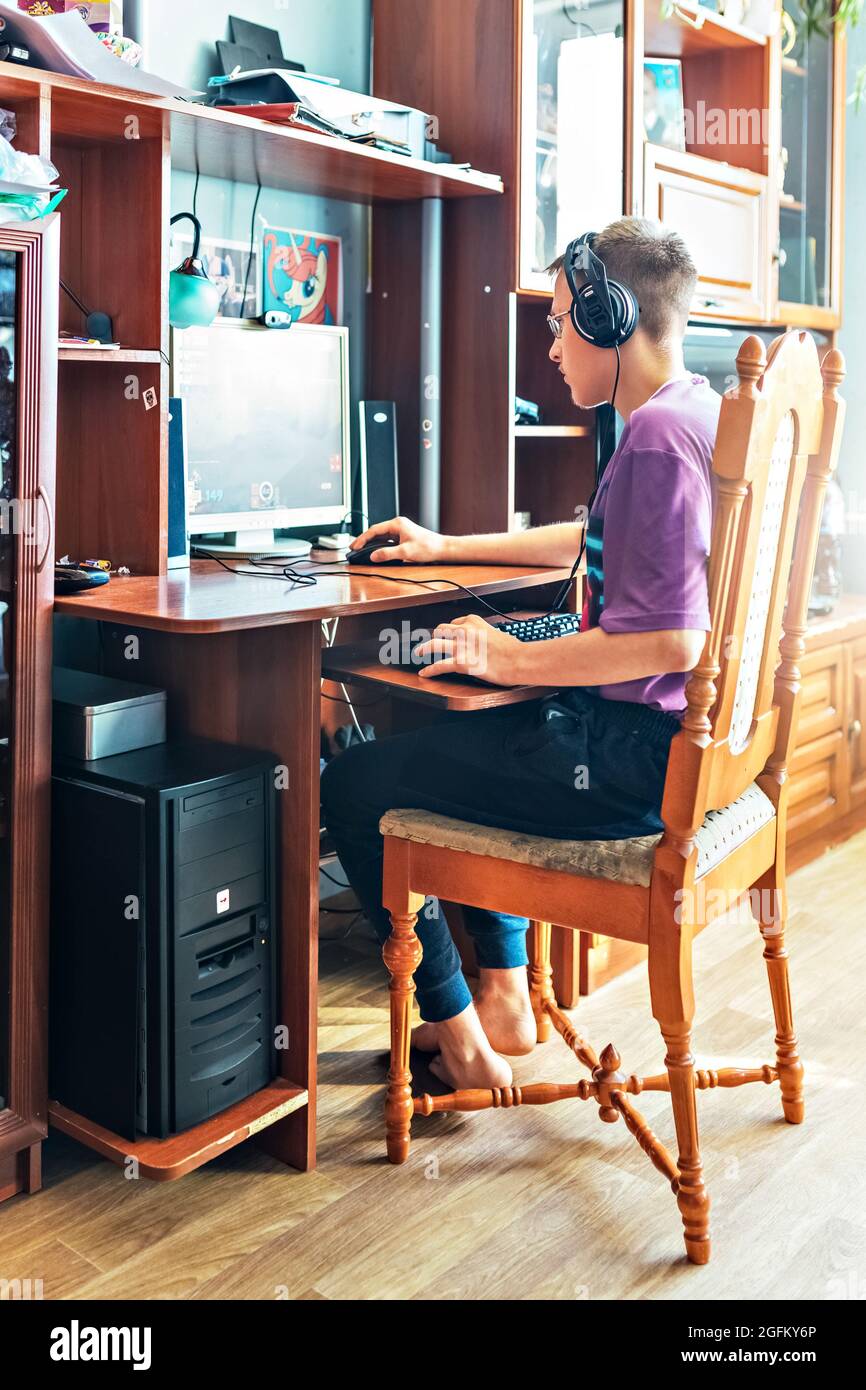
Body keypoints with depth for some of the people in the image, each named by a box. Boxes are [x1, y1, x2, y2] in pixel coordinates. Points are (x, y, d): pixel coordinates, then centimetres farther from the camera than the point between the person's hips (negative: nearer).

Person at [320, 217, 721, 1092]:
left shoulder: (658, 436, -19)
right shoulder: (695, 414, 13)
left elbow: (671, 639, -27)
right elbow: (603, 542, 27)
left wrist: (514, 661, -17)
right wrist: (448, 548, 28)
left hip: (635, 757, -11)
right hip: (670, 735, 11)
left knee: (354, 786, -4)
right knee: (466, 741, 33)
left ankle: (459, 1043, 7)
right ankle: (503, 995, 31)